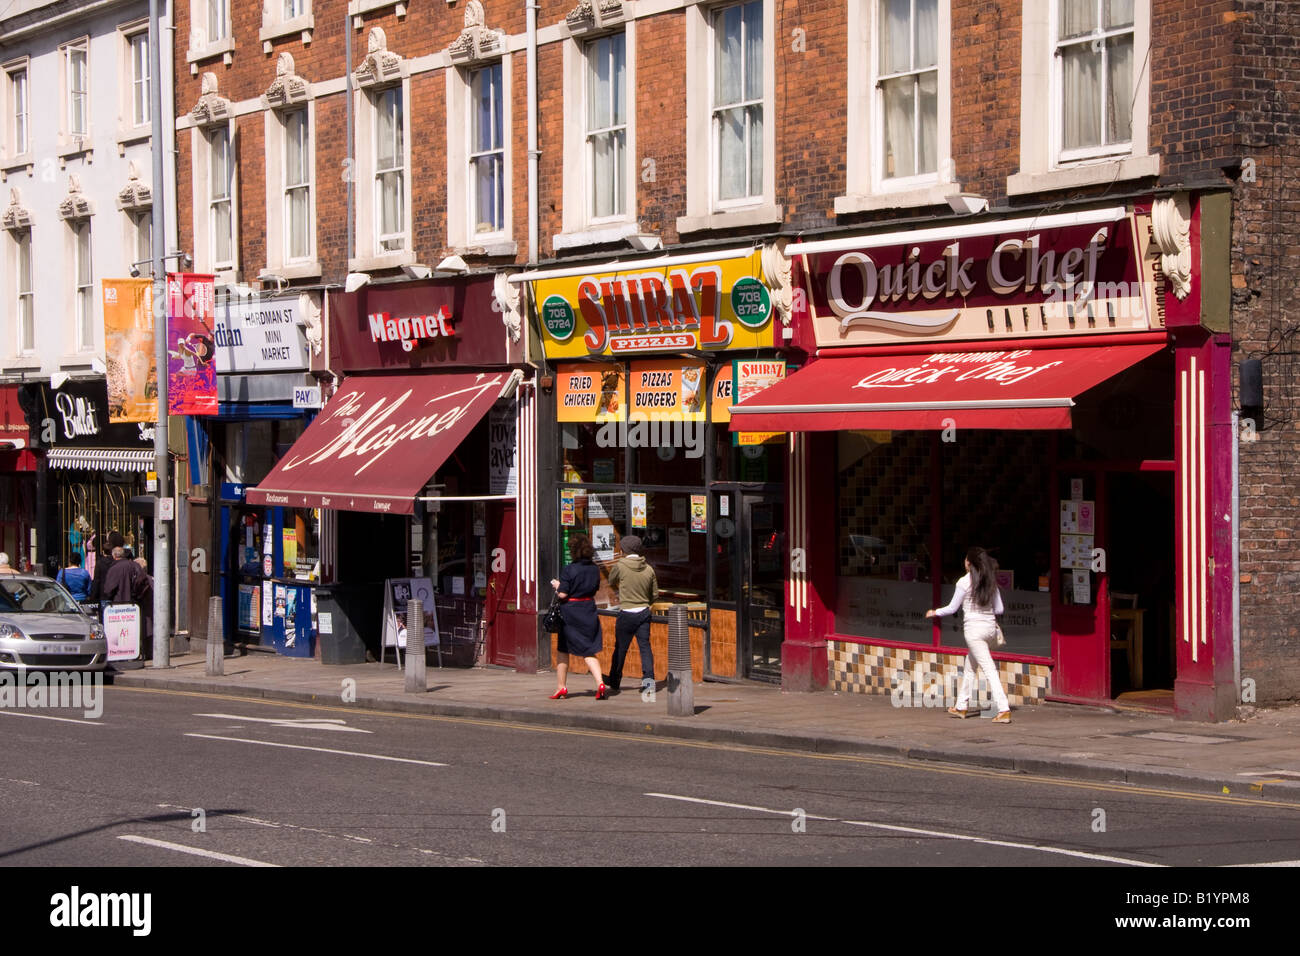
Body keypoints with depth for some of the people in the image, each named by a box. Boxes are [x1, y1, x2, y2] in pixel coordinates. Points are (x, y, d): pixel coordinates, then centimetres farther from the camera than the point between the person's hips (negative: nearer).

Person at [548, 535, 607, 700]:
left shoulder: (568, 570, -16)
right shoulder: (594, 570, 1)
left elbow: (562, 594, -17)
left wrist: (557, 585, 3)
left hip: (570, 613, -4)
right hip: (589, 612, 4)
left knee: (562, 650, 12)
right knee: (589, 651, 7)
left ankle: (561, 687, 19)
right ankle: (600, 683, -12)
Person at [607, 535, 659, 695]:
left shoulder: (620, 566, -10)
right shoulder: (648, 569, 1)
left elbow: (611, 583, 9)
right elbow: (655, 595, 8)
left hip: (626, 614, -3)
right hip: (644, 613, 3)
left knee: (620, 649, 7)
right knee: (645, 646, 5)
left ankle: (614, 683, 17)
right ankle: (648, 678, -9)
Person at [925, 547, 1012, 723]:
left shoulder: (964, 582, -10)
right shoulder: (990, 582, 6)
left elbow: (952, 608, -4)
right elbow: (999, 609, 9)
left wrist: (935, 612, 13)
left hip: (973, 627, -7)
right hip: (989, 626, 7)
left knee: (989, 669, -10)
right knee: (970, 667, 20)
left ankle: (1004, 710, -16)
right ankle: (961, 707, 29)